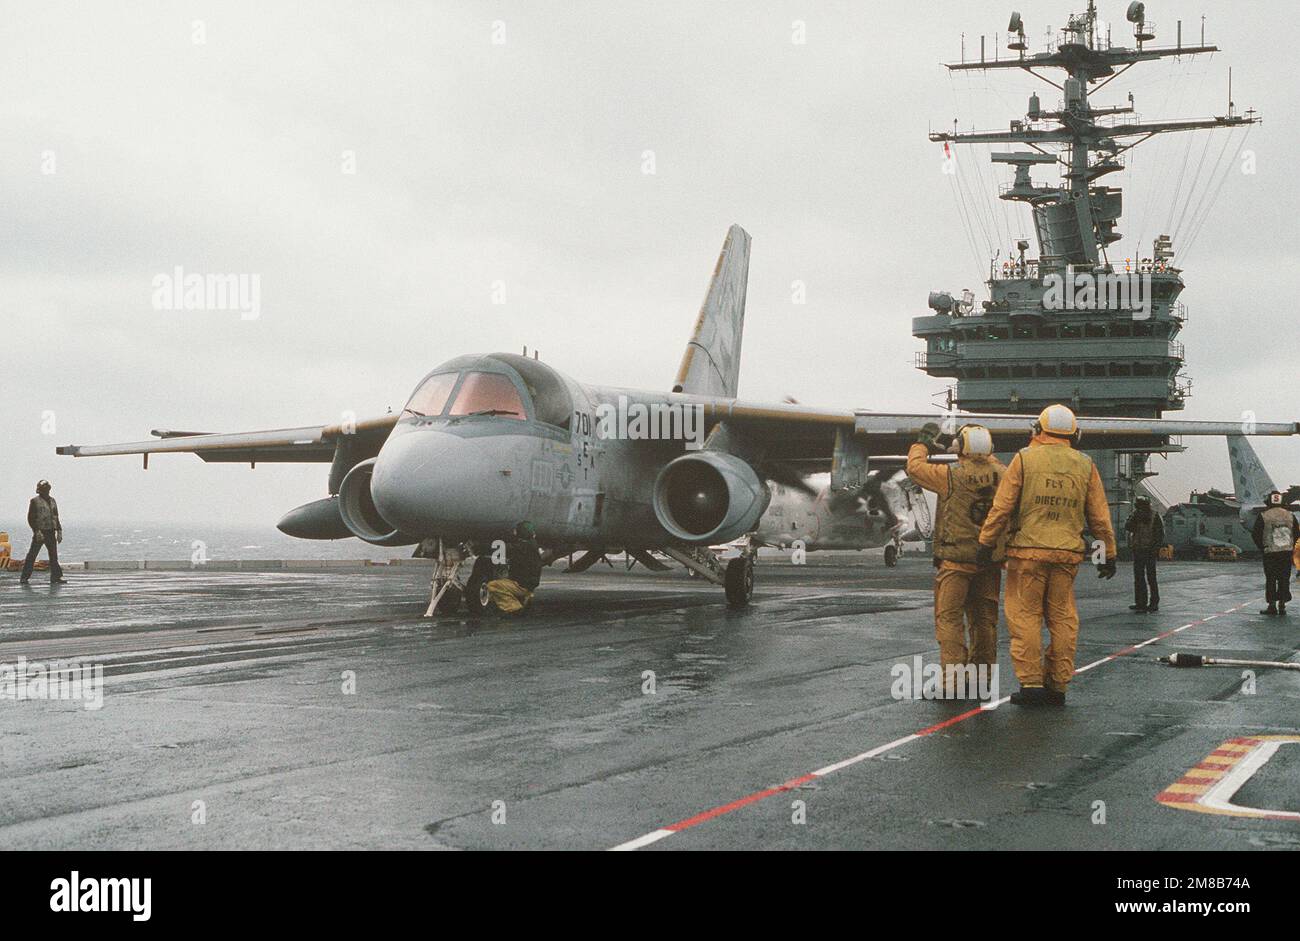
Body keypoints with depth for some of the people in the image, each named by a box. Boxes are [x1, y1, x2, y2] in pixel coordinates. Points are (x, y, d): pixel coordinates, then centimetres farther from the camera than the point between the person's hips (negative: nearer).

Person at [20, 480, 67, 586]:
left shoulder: (52, 501, 14)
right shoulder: (35, 501, -4)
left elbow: (56, 517, 19)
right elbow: (30, 518, -7)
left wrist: (59, 531, 10)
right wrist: (36, 531, -16)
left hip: (51, 533, 5)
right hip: (40, 532, -5)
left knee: (54, 555, 2)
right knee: (32, 555, -2)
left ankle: (56, 577, 3)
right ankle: (24, 578, 4)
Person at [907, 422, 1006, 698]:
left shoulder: (951, 476, -13)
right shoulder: (1001, 475, -1)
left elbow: (915, 467, 1)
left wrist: (924, 442, 16)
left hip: (956, 559, -5)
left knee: (949, 618, -3)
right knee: (984, 618, 13)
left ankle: (952, 680, -10)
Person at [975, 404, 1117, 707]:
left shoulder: (1025, 459, -1)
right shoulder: (1085, 466, 8)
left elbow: (1002, 507, -5)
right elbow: (1100, 517, 9)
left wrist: (986, 543, 0)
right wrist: (1108, 554, 16)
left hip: (1028, 551, -3)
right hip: (1067, 555, 3)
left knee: (1024, 616, 2)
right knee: (1062, 619, 9)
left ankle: (1031, 682, -3)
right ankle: (1057, 685, 11)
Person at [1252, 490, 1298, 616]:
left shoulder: (1263, 516, -5)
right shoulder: (1290, 515, 5)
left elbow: (1255, 534, -4)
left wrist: (1262, 548, 7)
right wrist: (1290, 547, 15)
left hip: (1270, 553, -3)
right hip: (1287, 552, 3)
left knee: (1271, 579, 4)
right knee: (1284, 579, 8)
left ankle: (1272, 605, 2)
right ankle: (1282, 605, 8)